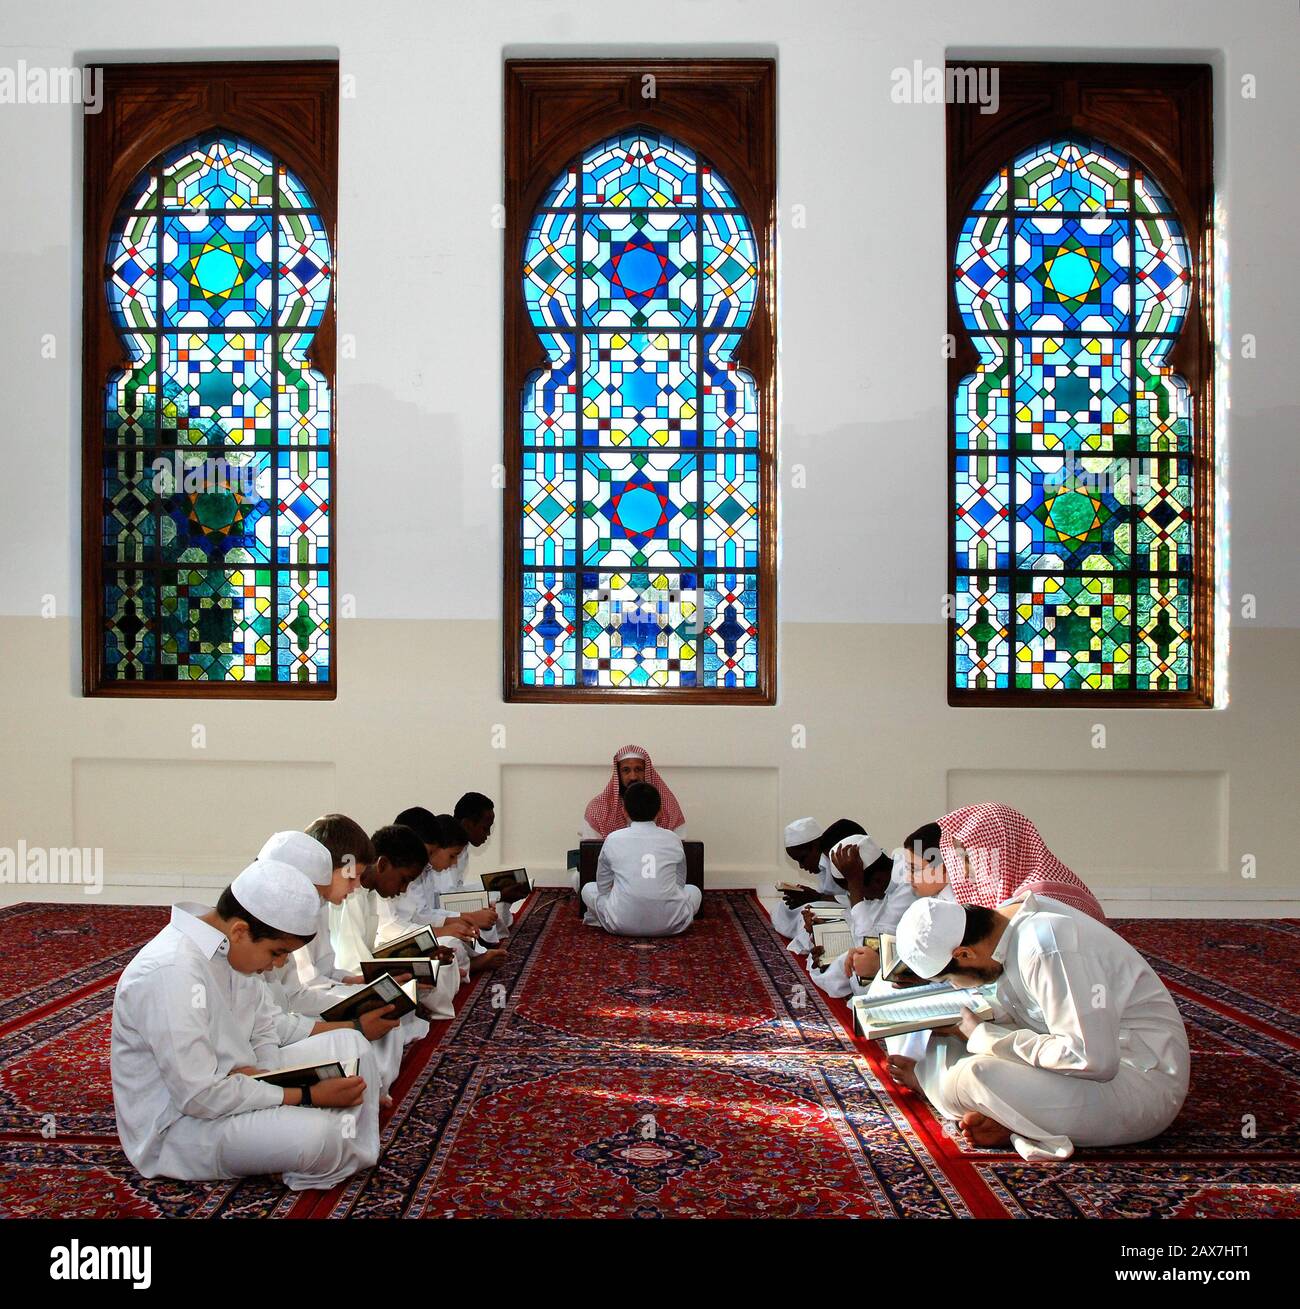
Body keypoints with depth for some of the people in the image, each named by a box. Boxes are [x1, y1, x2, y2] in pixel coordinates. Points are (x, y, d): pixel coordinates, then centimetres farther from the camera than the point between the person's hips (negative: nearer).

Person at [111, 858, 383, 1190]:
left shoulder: (228, 948, -2)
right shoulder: (170, 973, -29)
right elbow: (200, 1096, -29)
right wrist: (308, 1096, -24)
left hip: (228, 1083, 9)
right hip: (179, 1126, -9)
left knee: (351, 1045, -1)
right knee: (316, 1133, -30)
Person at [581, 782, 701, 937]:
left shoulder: (613, 840, 2)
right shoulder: (673, 840, 5)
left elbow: (603, 886, 13)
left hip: (622, 924, 0)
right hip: (668, 926, 0)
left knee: (588, 889, 26)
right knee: (693, 891, 30)